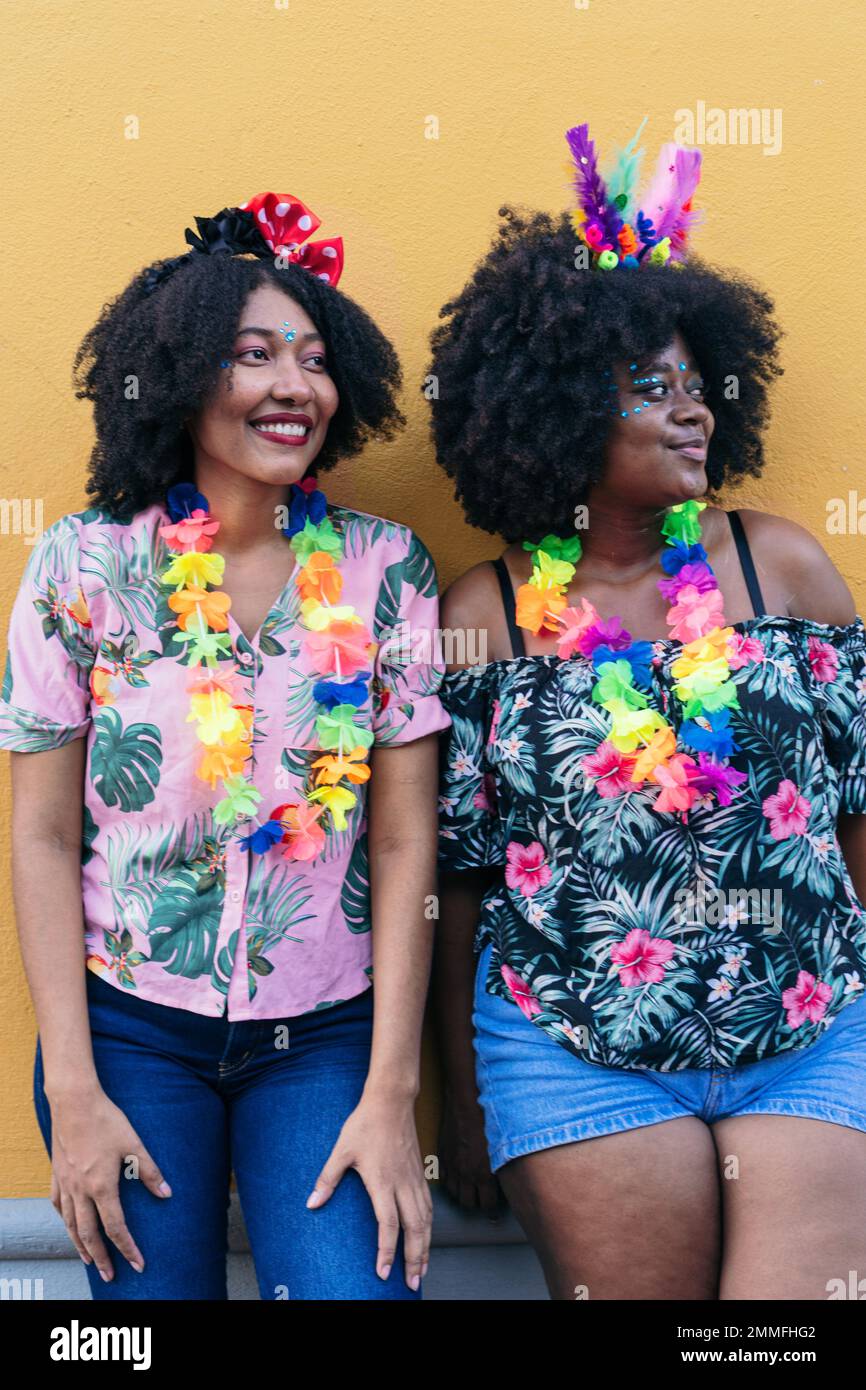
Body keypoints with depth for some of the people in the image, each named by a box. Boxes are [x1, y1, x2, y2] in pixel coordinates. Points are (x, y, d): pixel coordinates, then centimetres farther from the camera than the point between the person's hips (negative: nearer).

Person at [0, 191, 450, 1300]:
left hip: (325, 1039, 1)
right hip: (129, 1031, 0)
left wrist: (391, 1094, -7)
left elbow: (405, 843, -4)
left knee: (359, 1284, -8)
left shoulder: (385, 569, -3)